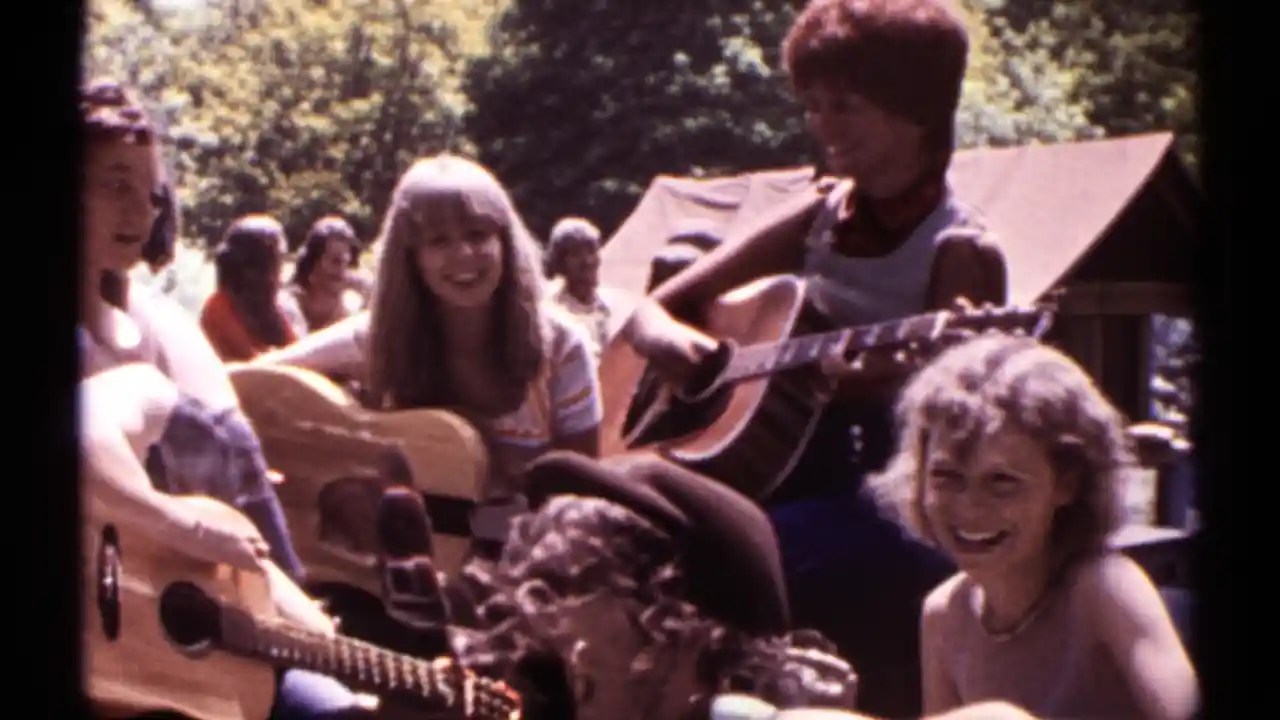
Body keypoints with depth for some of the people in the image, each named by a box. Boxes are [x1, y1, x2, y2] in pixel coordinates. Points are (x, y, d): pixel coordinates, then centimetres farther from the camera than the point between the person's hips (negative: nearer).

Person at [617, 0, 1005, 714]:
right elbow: (653, 310, 13)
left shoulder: (959, 252, -6)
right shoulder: (818, 215, 11)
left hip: (882, 517, -5)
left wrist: (890, 383, -31)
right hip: (766, 487, 5)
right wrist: (666, 338, -11)